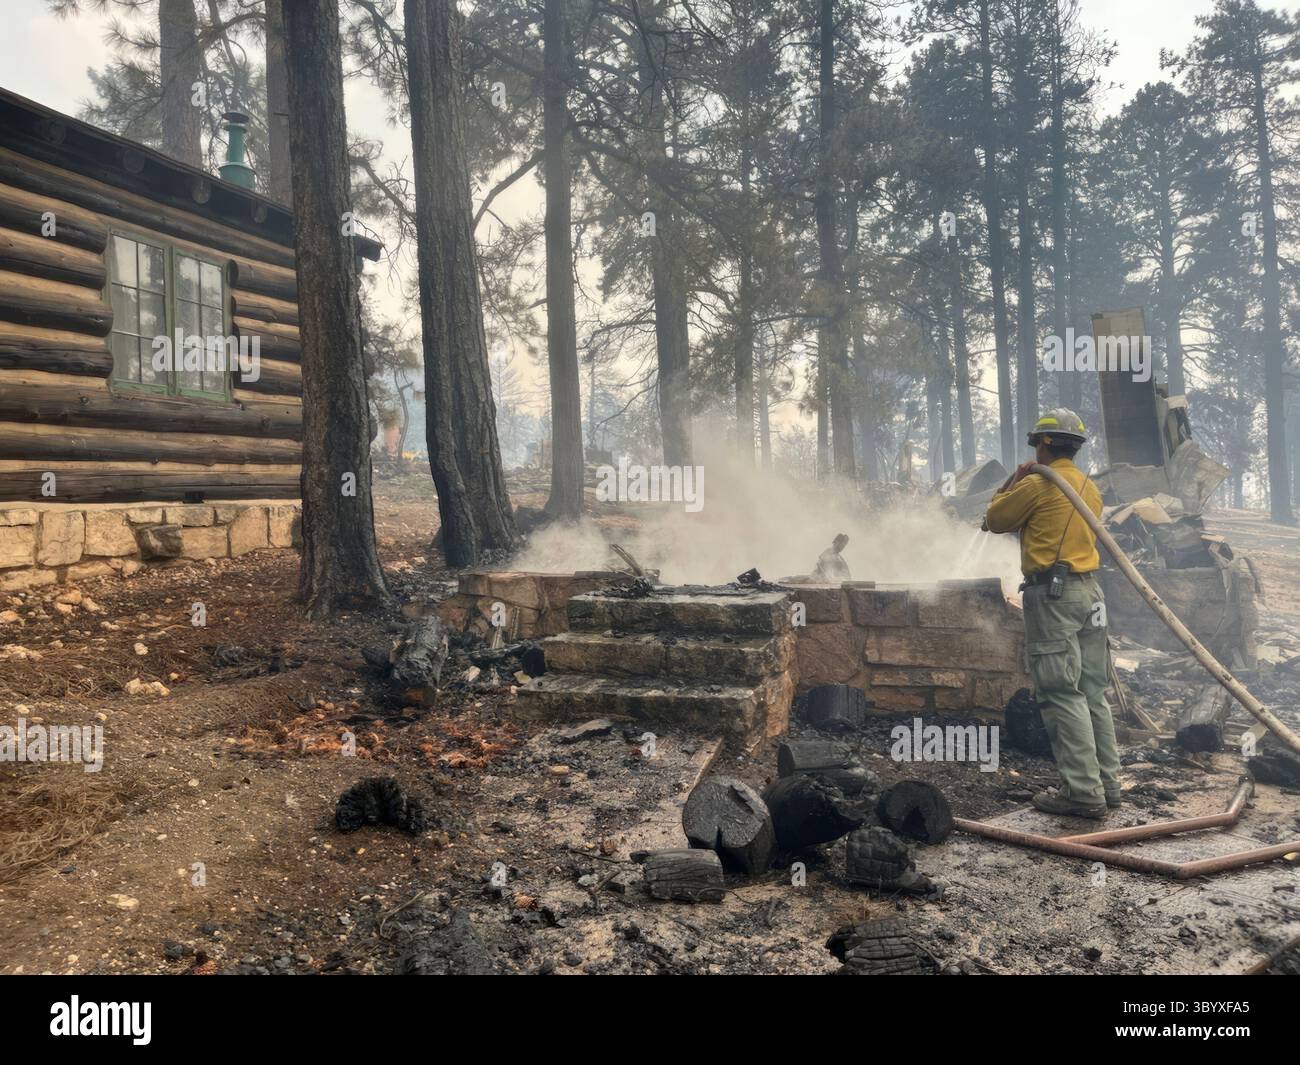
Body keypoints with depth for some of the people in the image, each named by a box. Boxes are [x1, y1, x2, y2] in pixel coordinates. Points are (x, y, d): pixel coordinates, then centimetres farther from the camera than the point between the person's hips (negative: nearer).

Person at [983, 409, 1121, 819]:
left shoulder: (1036, 485, -10)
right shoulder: (1090, 487, 15)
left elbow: (995, 519, 3)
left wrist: (1014, 479, 16)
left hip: (1052, 593, -8)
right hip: (1090, 590, 8)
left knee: (1062, 694, -6)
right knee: (1092, 693, 13)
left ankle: (1083, 792, -5)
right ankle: (1106, 782, 19)